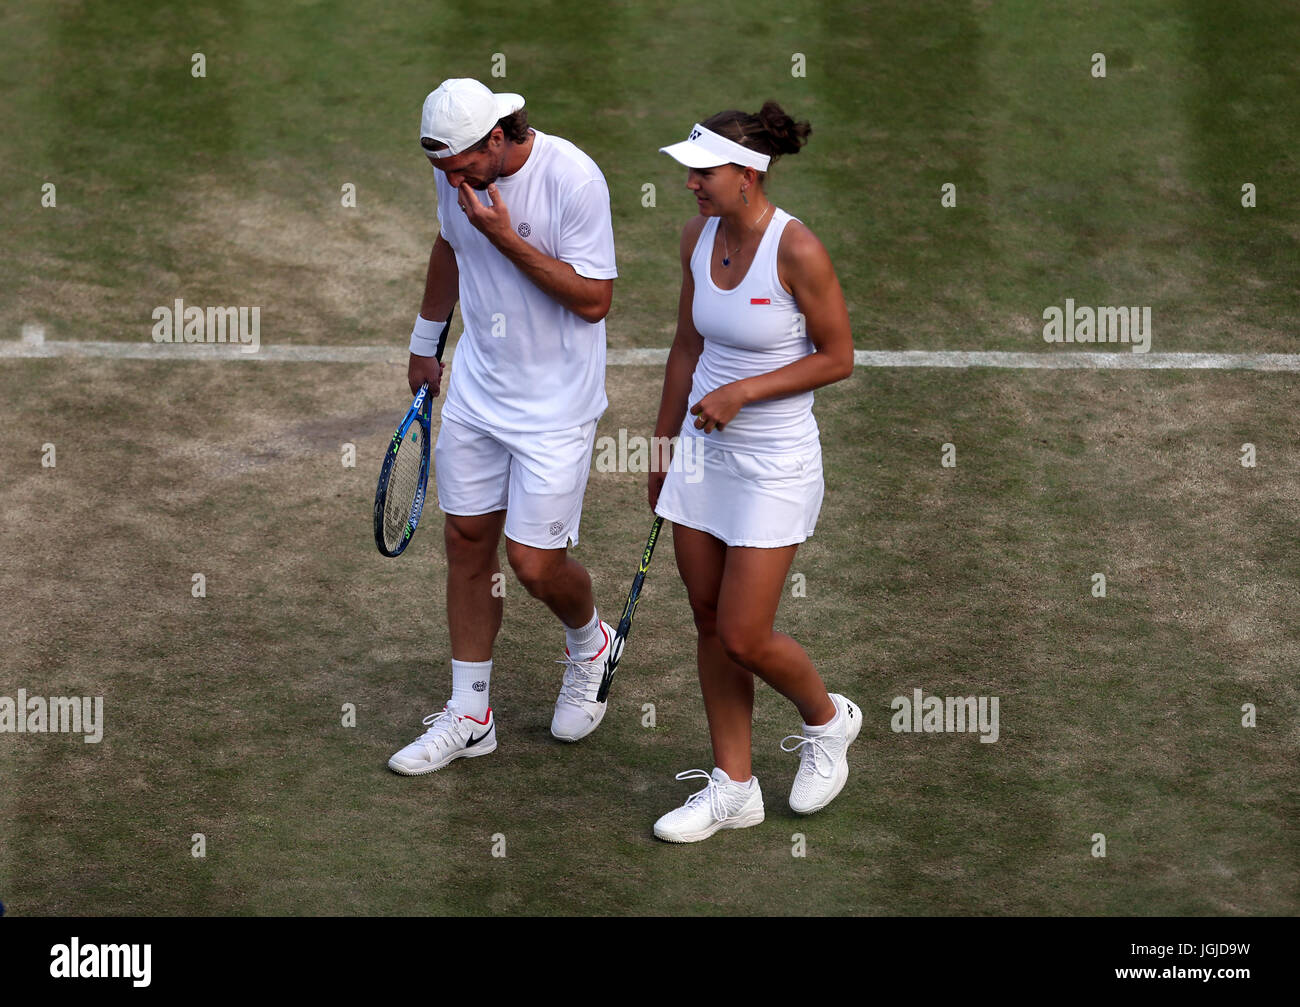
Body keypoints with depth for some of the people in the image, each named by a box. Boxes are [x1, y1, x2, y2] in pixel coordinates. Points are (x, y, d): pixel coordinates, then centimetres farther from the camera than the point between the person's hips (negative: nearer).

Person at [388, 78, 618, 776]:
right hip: (476, 391, 6)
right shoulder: (459, 172, -3)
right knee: (467, 543, 8)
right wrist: (425, 340, 27)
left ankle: (589, 642, 30)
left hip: (554, 404, -6)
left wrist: (507, 239, -26)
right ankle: (468, 717, 19)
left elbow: (593, 299, -21)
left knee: (534, 563, -5)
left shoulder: (573, 179, -23)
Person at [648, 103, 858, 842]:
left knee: (744, 638, -5)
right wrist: (665, 444, 17)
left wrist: (742, 392, -19)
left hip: (775, 462, -6)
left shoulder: (798, 251, -19)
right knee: (710, 624, 9)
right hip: (704, 453, 7)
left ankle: (827, 720, 26)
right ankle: (733, 788, 21)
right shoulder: (700, 236, 1)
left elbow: (838, 357, -12)